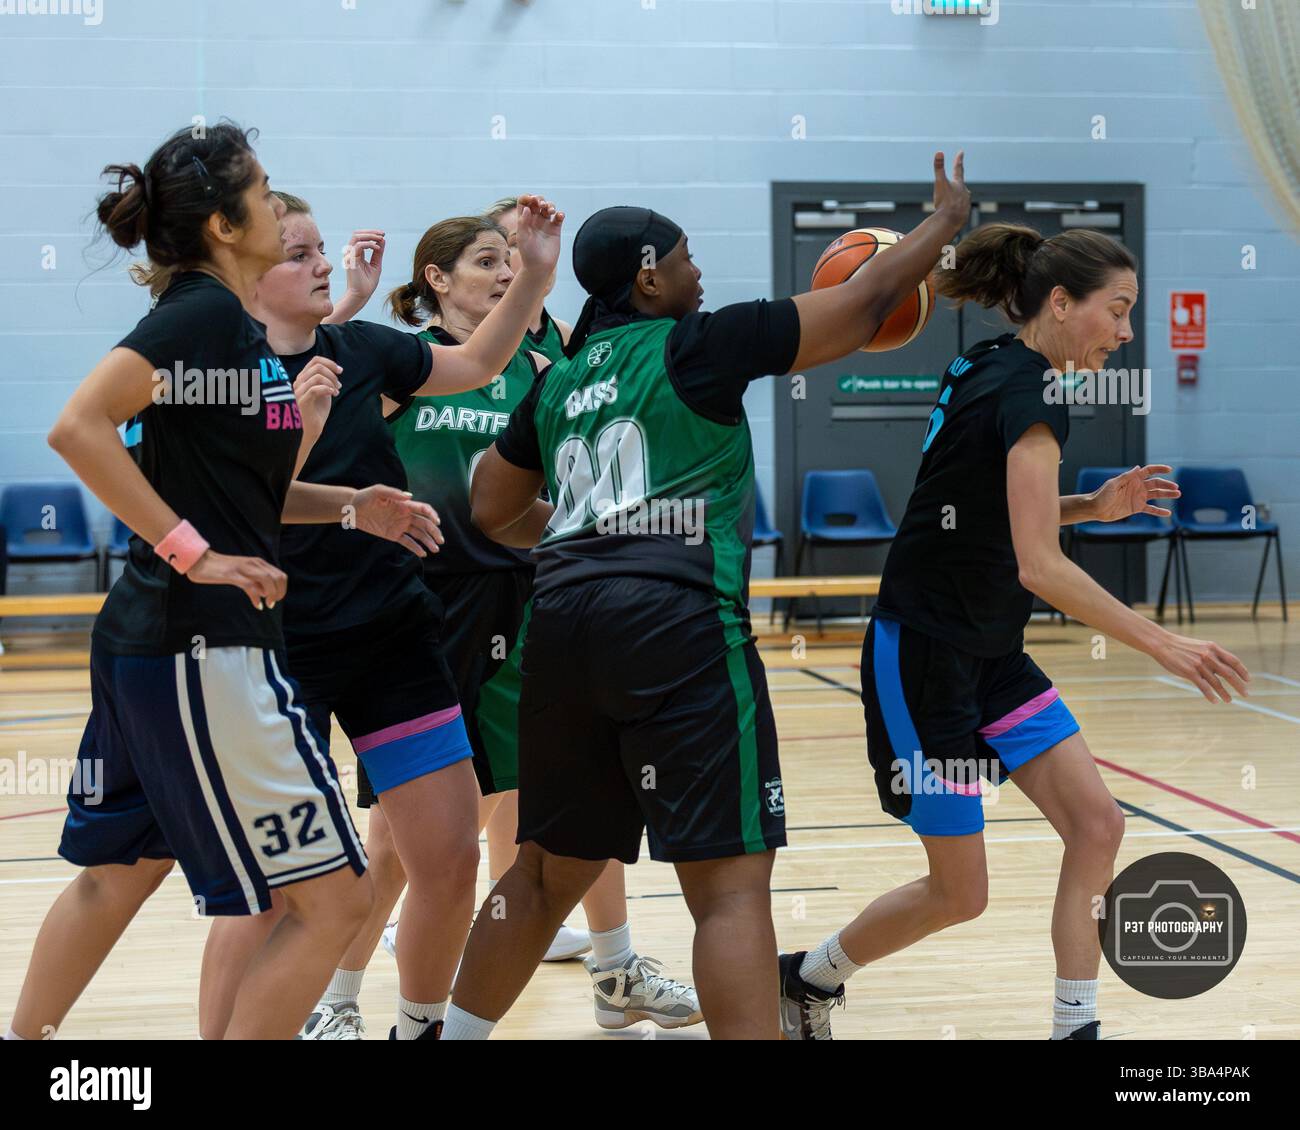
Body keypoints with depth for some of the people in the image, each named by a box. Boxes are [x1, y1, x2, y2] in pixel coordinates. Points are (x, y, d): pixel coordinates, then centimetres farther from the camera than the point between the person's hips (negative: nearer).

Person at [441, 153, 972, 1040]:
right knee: (732, 883, -8)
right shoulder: (696, 346, 0)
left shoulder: (560, 382, 18)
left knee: (549, 871, 21)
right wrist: (947, 219, 19)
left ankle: (456, 1035, 29)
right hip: (676, 623, -7)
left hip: (563, 618, 7)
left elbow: (492, 511, 26)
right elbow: (865, 306, 4)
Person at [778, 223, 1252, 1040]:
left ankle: (1074, 1028, 5)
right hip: (922, 660, -9)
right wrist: (1163, 645, -28)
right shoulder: (1029, 393, -21)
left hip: (989, 657, 9)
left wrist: (1094, 506, 5)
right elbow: (1040, 566, -28)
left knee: (1098, 824, -1)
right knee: (959, 893, 2)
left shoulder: (987, 370, 5)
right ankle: (805, 978, 24)